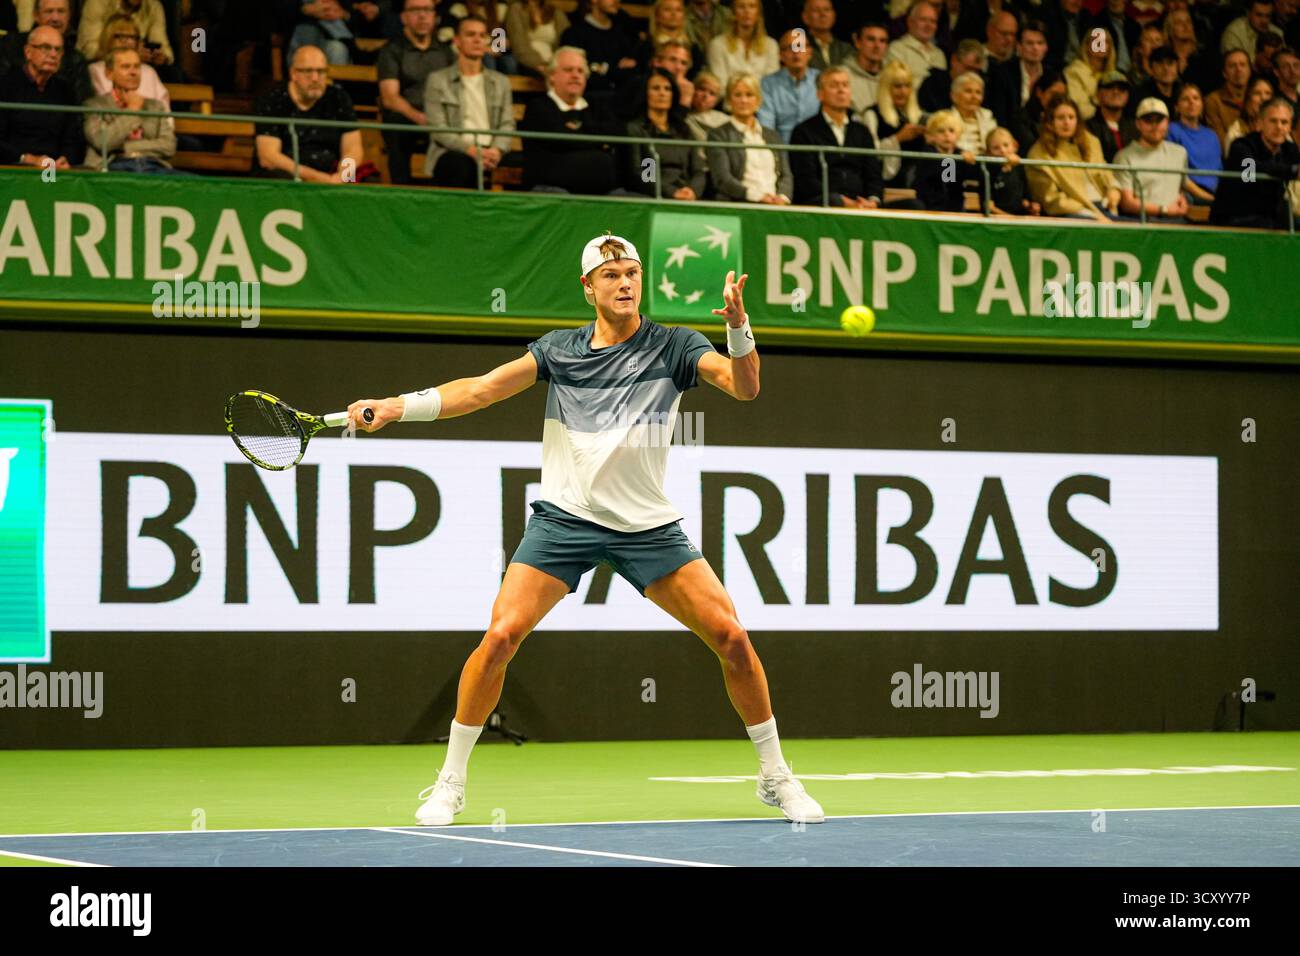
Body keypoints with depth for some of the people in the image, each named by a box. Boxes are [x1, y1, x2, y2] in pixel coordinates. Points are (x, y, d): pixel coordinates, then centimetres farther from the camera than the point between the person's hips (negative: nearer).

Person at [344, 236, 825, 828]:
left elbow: (745, 387, -12)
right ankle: (449, 784, -1)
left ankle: (775, 778, 9)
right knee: (501, 636, -15)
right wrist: (398, 407, -14)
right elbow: (482, 389, -1)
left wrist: (738, 326, -32)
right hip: (564, 518, 0)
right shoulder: (559, 350, 5)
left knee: (731, 637, -9)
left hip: (648, 527, 0)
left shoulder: (672, 346, 0)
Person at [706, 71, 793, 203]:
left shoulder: (772, 136, 24)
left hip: (775, 205, 4)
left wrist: (782, 197, -8)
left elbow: (786, 176, 16)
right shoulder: (718, 135, 8)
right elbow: (722, 179, -4)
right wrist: (757, 196, -17)